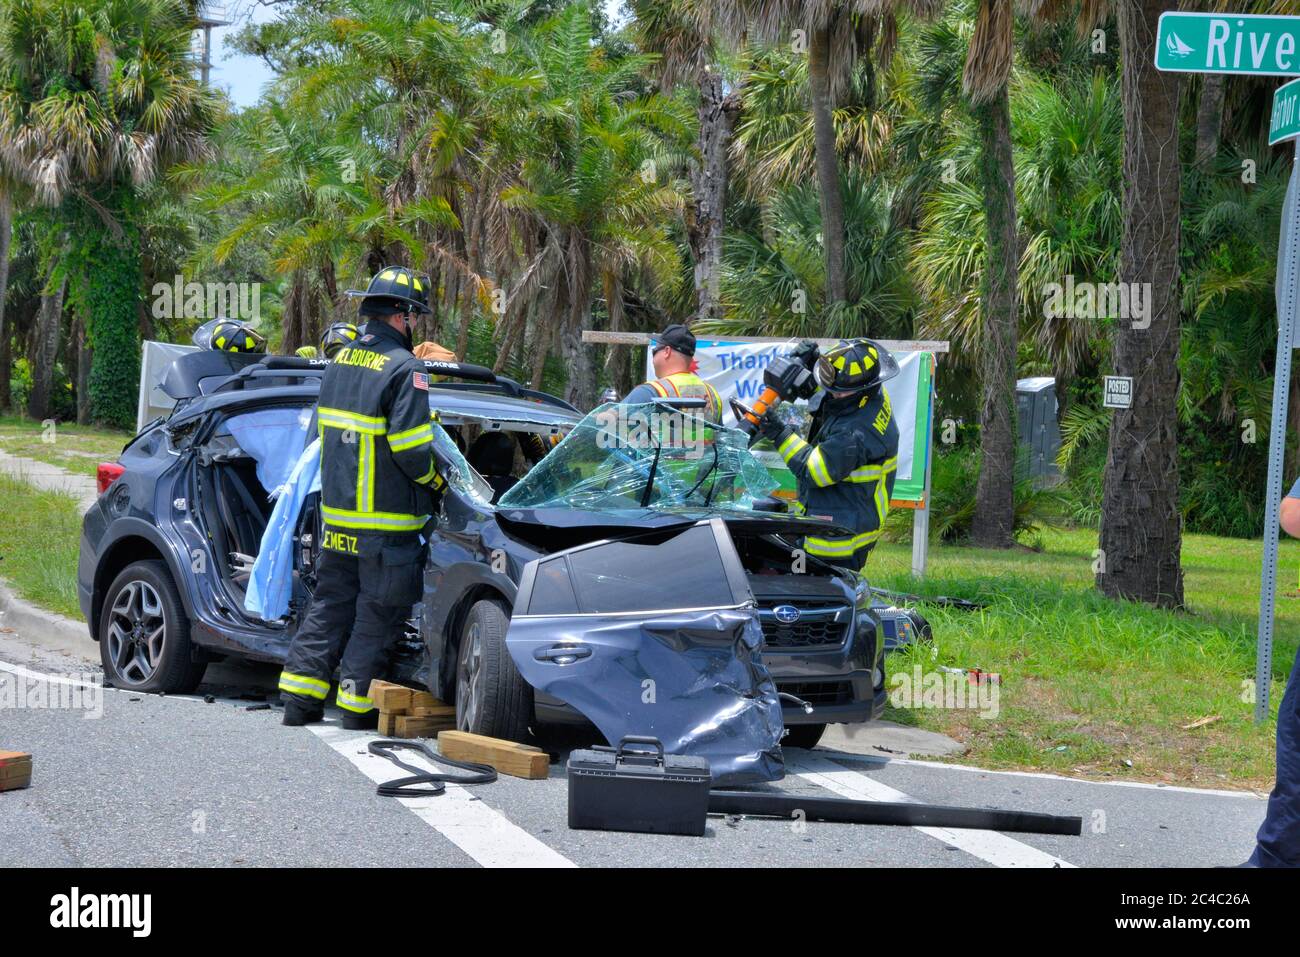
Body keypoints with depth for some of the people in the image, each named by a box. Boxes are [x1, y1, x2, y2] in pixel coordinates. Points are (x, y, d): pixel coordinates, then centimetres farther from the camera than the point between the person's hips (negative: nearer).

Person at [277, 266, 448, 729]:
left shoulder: (340, 360, 11)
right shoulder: (404, 369, -15)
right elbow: (411, 447, -20)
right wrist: (434, 478, -2)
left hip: (336, 513, 7)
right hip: (387, 524, -7)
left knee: (330, 604, 15)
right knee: (378, 613, 2)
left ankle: (300, 696, 12)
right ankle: (358, 706, 6)